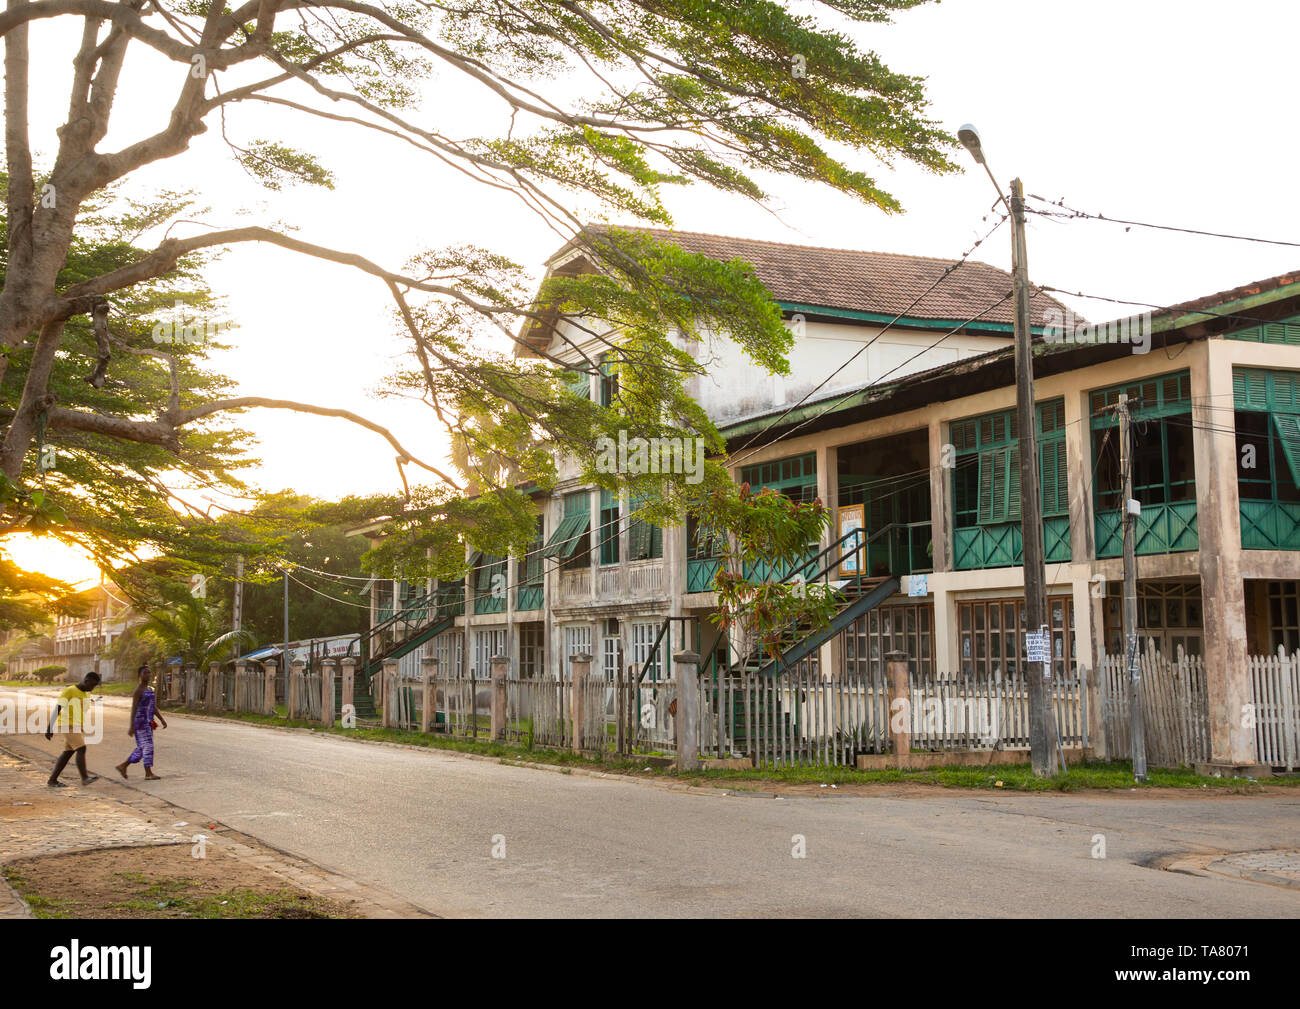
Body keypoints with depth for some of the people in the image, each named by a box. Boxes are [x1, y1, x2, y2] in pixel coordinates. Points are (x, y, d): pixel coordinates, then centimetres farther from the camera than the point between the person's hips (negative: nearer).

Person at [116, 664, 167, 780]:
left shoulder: (151, 689, 14)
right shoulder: (138, 690, -11)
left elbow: (155, 708, 16)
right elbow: (133, 709, -14)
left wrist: (162, 720, 5)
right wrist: (132, 727, -18)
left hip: (148, 723, 9)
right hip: (140, 722, -9)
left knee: (141, 749, 12)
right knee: (147, 746, -9)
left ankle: (123, 766, 24)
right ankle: (148, 773, -5)